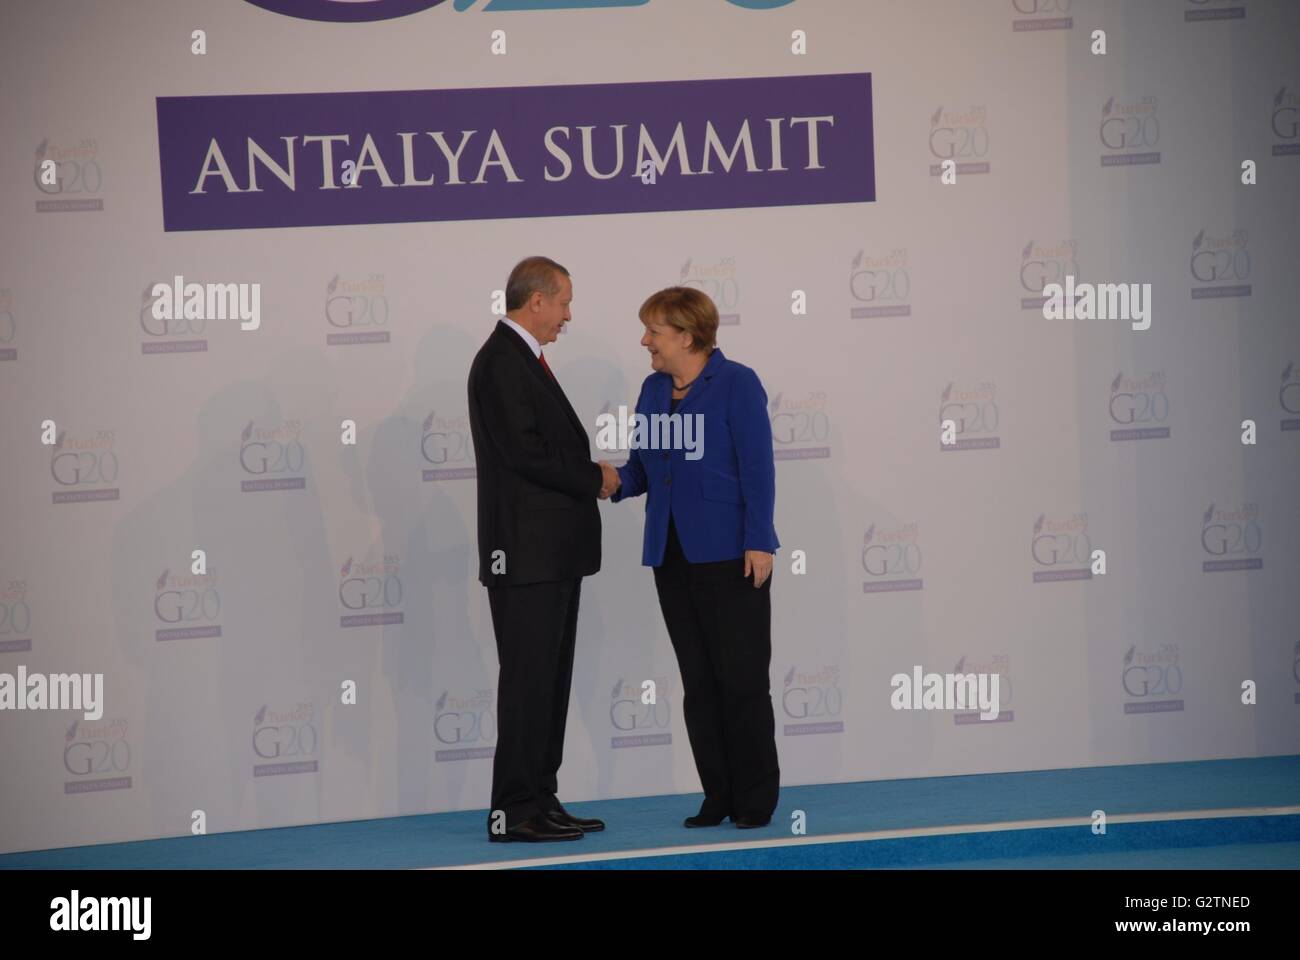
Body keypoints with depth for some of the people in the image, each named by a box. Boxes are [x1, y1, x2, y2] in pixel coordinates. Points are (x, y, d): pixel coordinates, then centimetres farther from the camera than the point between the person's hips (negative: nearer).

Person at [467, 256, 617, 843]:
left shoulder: (522, 360, 19)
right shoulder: (502, 361, -13)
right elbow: (524, 452, -20)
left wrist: (589, 475, 6)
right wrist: (594, 479, -10)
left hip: (551, 552, 10)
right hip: (526, 552, -10)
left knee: (547, 681, 12)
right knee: (528, 679, -8)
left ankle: (539, 803, 18)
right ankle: (514, 812, -4)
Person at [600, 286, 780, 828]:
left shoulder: (736, 383, -6)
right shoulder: (653, 390, 12)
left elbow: (757, 467, -10)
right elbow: (643, 465, 14)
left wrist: (758, 543, -16)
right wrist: (617, 481, -8)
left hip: (729, 554, -6)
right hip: (672, 555, 6)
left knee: (742, 679, -3)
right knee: (697, 681, 8)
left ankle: (755, 799, 6)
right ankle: (718, 796, 14)